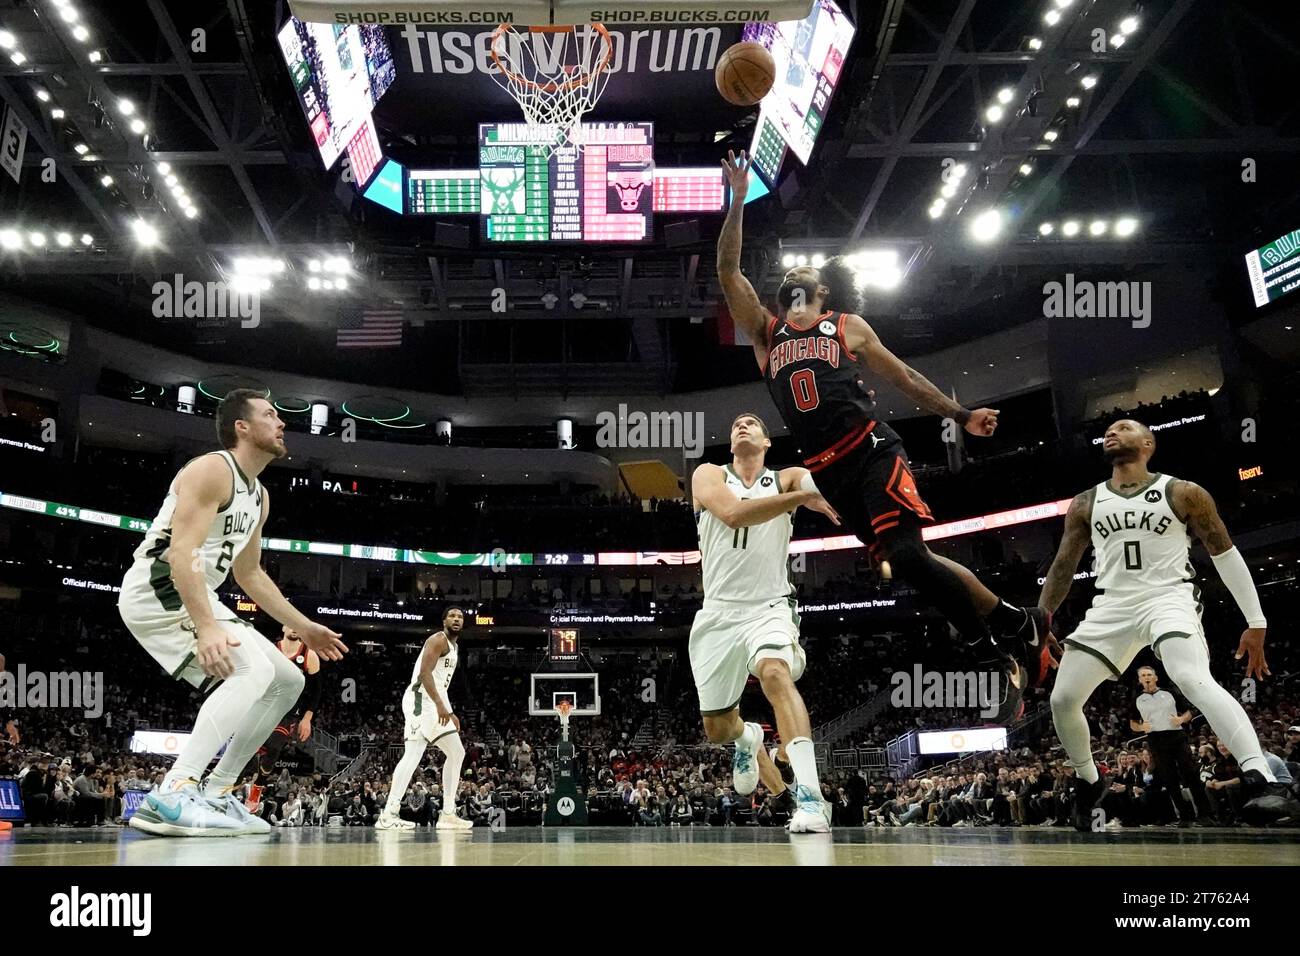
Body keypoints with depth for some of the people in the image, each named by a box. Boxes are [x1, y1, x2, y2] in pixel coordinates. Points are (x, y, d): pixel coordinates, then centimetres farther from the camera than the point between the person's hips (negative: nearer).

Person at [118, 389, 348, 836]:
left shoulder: (259, 496, 16)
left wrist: (305, 628, 22)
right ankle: (172, 795, -34)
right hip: (156, 589, -10)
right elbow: (181, 553, -26)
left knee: (287, 682, 8)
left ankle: (216, 793, 9)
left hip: (195, 597, 10)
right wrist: (207, 627, -37)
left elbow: (249, 574, 25)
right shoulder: (213, 469, -14)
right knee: (254, 671, -28)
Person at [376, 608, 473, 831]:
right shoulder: (438, 640, -7)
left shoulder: (454, 646, 24)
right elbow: (424, 673, -20)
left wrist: (449, 712, 26)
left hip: (436, 703, 11)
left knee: (457, 753, 9)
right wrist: (440, 705, -28)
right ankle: (388, 815, -25)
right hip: (422, 700, -11)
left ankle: (447, 815, 10)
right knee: (414, 753, -20)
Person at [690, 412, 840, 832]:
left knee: (775, 674, -34)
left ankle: (810, 797, -42)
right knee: (717, 729, 12)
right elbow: (732, 513, -21)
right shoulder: (709, 475, 1)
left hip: (768, 608, -2)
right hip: (718, 613, 2)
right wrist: (802, 498, -31)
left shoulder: (787, 479, 5)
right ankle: (748, 739, 50)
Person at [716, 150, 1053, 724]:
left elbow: (901, 376, 16)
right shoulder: (765, 330, 16)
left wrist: (959, 414, 13)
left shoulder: (848, 326, 12)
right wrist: (738, 202, 3)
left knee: (907, 556, -20)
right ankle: (1006, 653, 8)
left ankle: (1021, 629, -5)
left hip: (869, 451, -3)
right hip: (825, 470, 3)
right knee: (900, 562, -1)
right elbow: (727, 271, 7)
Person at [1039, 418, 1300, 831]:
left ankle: (1265, 781, -39)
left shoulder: (1183, 493, 0)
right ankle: (1089, 780, 22)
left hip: (1168, 597, -4)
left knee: (1193, 679, -33)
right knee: (1063, 698, -3)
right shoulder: (1085, 504, 10)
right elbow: (1063, 567, 16)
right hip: (1113, 606, 4)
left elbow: (1225, 554, 4)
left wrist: (1256, 623, 0)